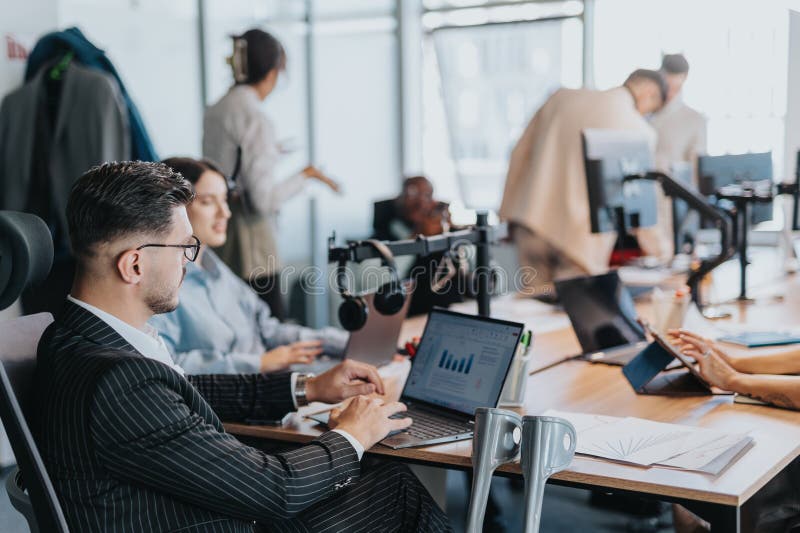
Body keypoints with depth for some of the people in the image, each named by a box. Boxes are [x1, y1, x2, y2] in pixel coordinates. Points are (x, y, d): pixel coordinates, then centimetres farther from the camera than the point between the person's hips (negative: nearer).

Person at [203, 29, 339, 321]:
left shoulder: (214, 112, 8)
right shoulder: (256, 118, -16)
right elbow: (264, 199, -18)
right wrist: (305, 176, -4)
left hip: (219, 240, 8)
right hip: (248, 244, -8)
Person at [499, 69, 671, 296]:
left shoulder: (562, 96, 10)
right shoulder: (639, 130, -4)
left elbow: (520, 153, 13)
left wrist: (512, 208, 22)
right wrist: (649, 239, 22)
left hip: (531, 218, 5)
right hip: (581, 234, -5)